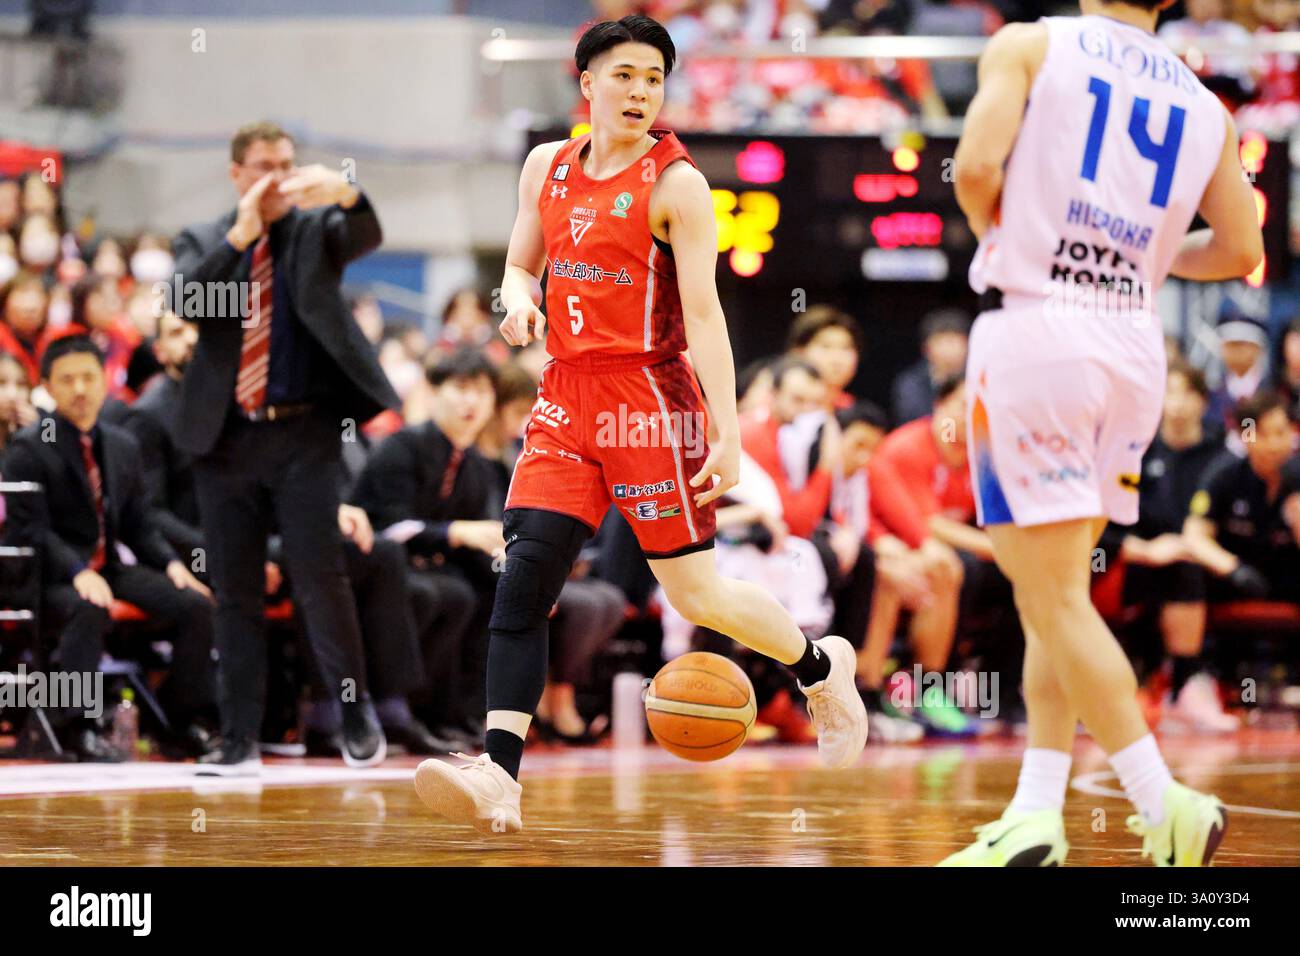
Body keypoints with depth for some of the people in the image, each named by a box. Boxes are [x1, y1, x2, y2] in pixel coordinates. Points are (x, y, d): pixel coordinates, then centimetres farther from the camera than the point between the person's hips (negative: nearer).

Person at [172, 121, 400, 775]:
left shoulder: (317, 228, 8)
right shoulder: (202, 242, 11)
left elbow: (368, 238, -13)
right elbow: (187, 299, -8)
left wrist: (345, 194, -35)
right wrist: (239, 235, -19)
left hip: (304, 433, -2)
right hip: (226, 438, 2)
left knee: (320, 575, -9)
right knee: (235, 593, 4)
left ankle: (356, 716, 6)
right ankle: (240, 741, 8)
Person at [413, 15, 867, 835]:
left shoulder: (675, 184, -8)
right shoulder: (548, 167, 10)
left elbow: (704, 313, -12)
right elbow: (520, 265, 21)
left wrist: (728, 435, -18)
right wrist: (520, 298, -5)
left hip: (649, 396, -5)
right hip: (568, 397, 5)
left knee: (697, 593, 2)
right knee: (525, 578, -11)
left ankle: (822, 667, 32)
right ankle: (498, 779, -19)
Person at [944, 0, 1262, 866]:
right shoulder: (1204, 104, 11)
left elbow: (976, 166, -13)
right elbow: (1241, 250, 13)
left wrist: (1000, 235, 8)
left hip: (1035, 328, -5)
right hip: (1134, 345, 5)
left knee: (1055, 597, -4)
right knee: (1061, 591, 16)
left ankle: (1166, 807, -11)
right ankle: (1035, 815, 11)